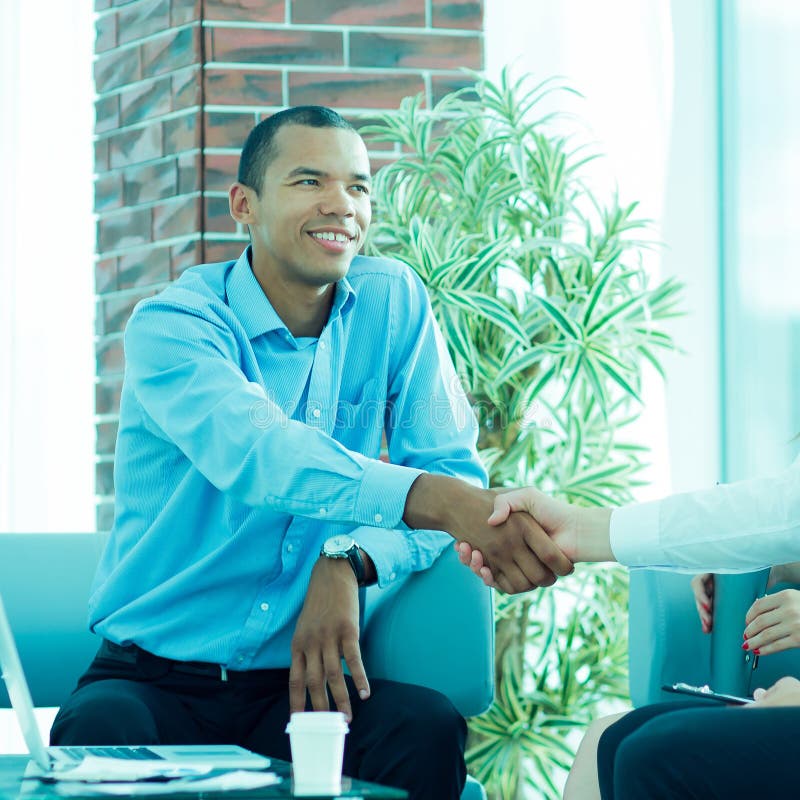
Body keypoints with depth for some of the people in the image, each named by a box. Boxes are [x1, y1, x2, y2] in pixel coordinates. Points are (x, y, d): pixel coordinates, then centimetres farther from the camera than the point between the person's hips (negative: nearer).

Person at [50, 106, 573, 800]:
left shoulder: (395, 303, 4)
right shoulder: (172, 324, -11)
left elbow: (454, 469, 0)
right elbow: (256, 455, -31)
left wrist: (350, 561, -21)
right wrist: (443, 502, -47)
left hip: (301, 676, 3)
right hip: (157, 680, -3)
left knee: (432, 732, -27)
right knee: (100, 733, -36)